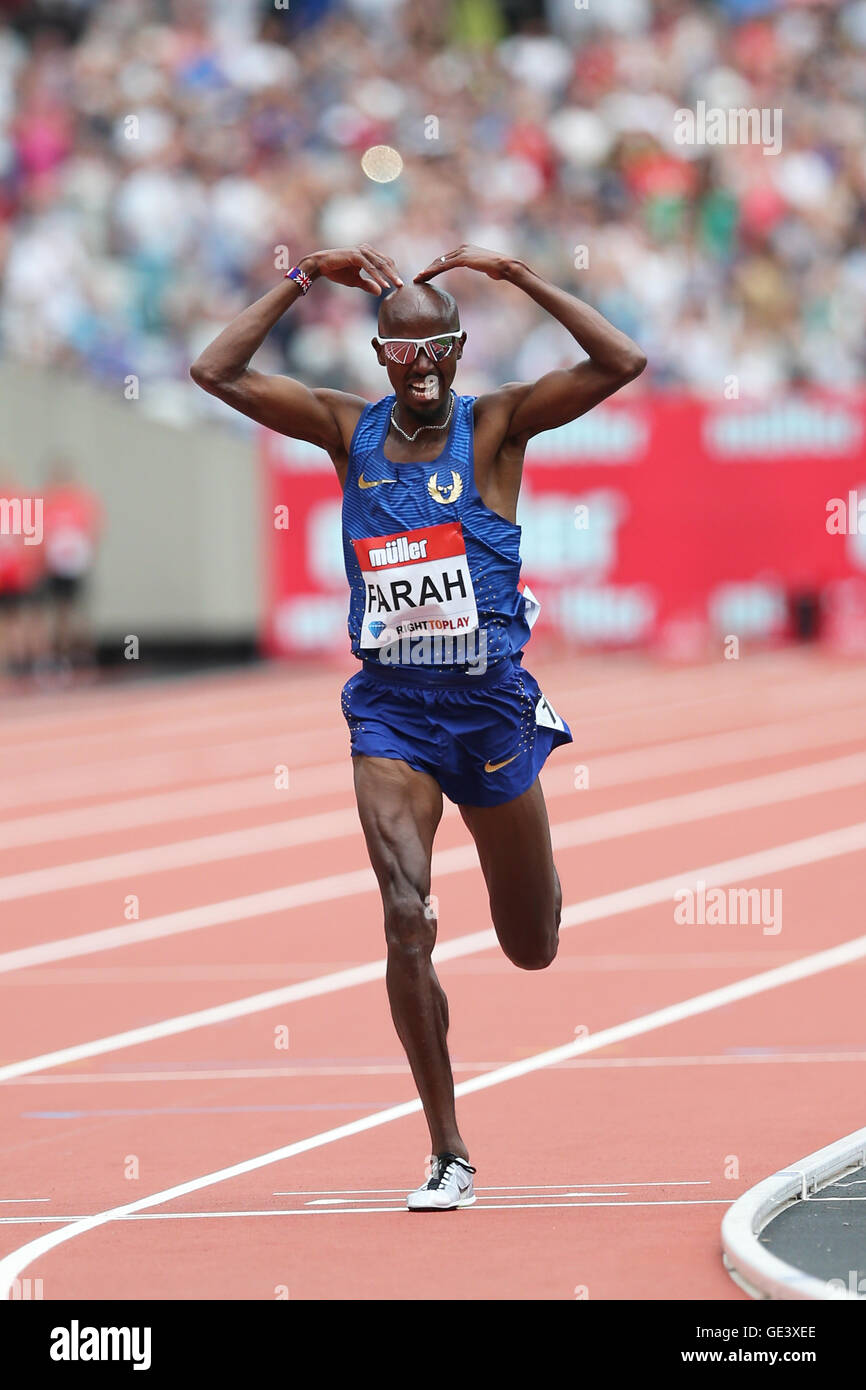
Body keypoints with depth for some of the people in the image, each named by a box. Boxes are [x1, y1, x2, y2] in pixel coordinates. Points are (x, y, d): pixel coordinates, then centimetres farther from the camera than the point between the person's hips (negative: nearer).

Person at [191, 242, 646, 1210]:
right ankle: (448, 1156, -10)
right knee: (407, 920, -17)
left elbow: (623, 364, -17)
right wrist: (303, 280, -6)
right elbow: (216, 373, -4)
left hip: (490, 699, 0)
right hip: (390, 707, 0)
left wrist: (513, 275, -18)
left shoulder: (496, 426, -4)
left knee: (533, 949, 13)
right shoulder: (349, 431, 2)